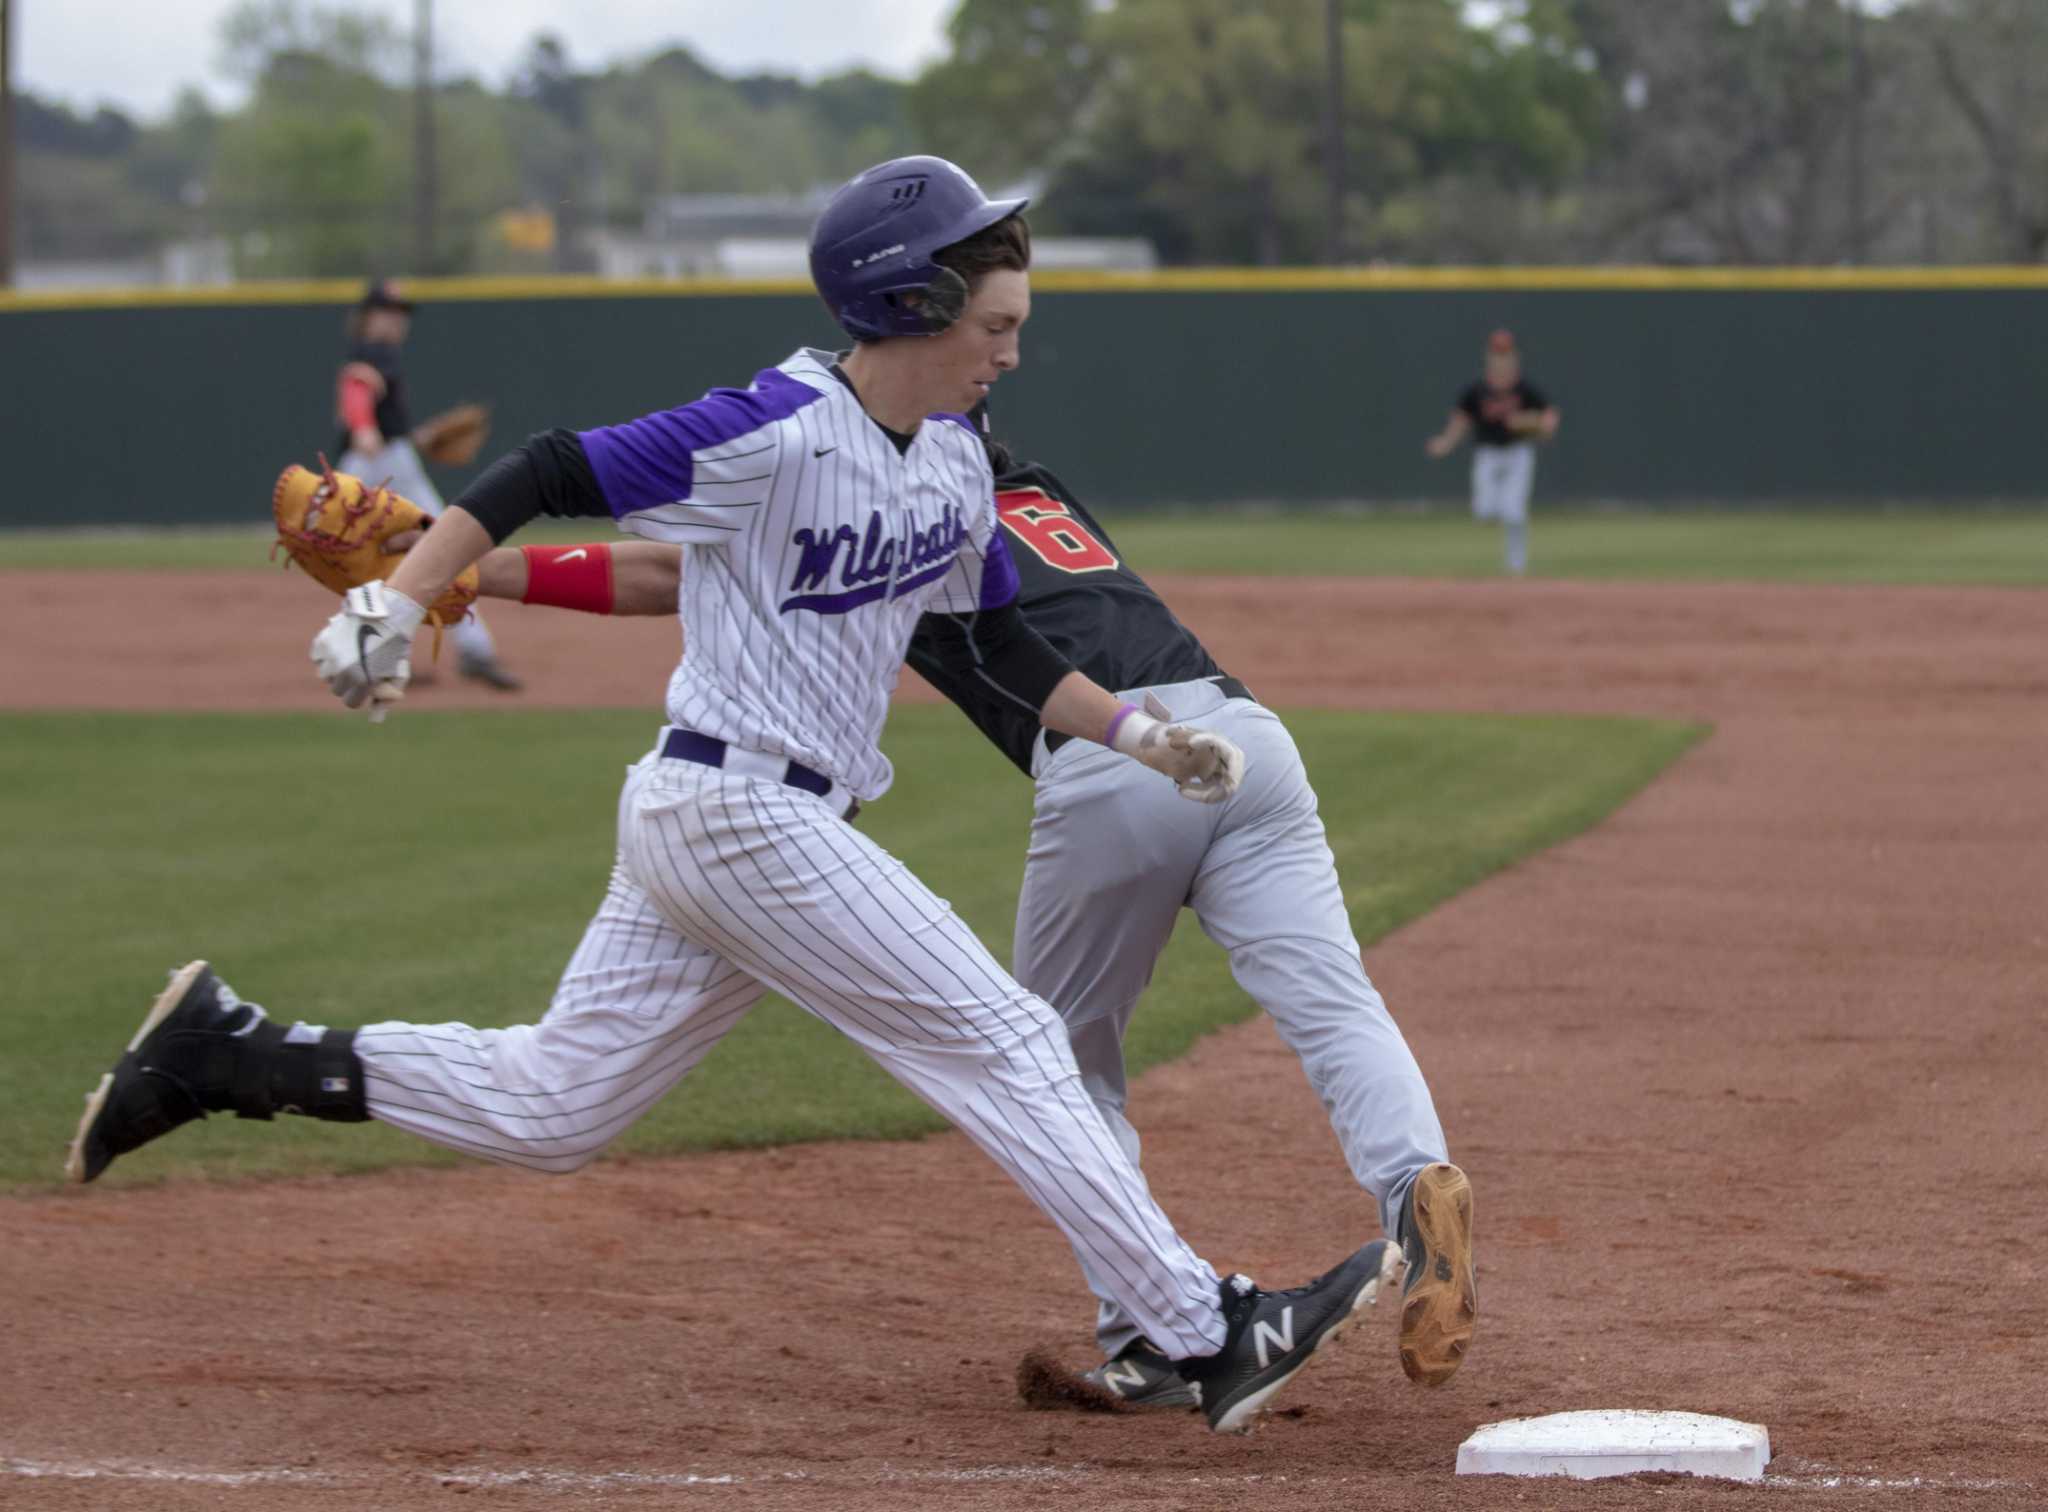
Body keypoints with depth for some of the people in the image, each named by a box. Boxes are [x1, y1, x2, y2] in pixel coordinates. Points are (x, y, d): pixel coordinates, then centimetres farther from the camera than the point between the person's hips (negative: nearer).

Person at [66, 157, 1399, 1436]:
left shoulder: (955, 457, 9)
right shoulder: (775, 436, -18)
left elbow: (1002, 649, 20)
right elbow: (544, 476, -17)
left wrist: (1145, 738, 9)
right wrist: (390, 606, -25)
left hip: (699, 828, 9)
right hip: (738, 814, -9)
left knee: (547, 1108, 13)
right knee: (1004, 1045, -6)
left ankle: (232, 1052, 16)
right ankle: (1214, 1338, -2)